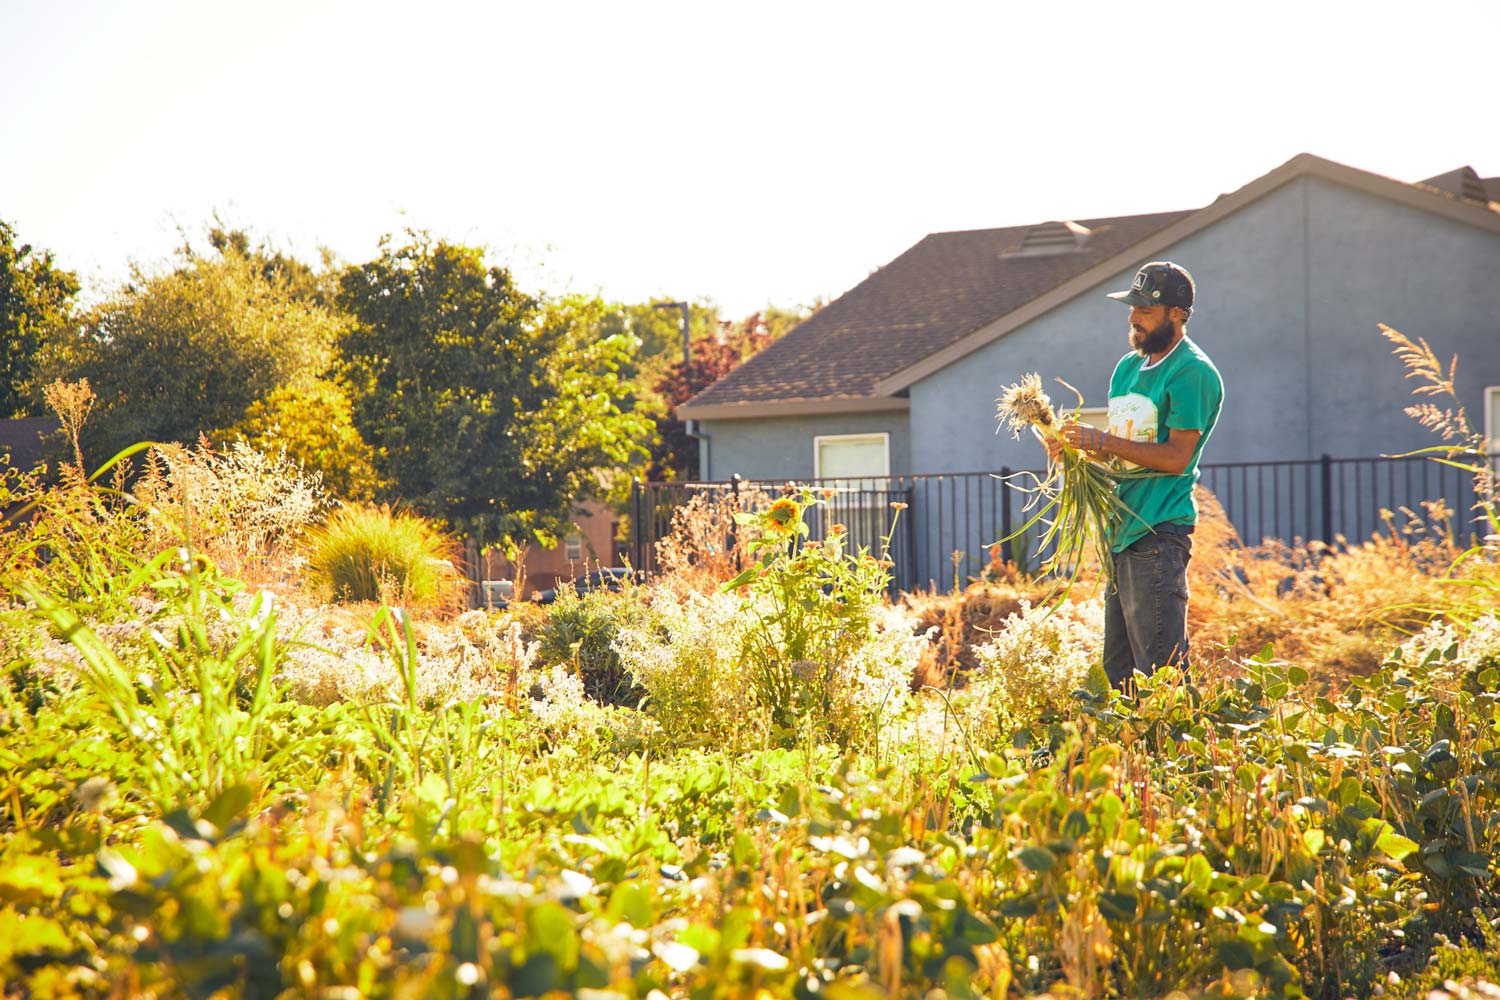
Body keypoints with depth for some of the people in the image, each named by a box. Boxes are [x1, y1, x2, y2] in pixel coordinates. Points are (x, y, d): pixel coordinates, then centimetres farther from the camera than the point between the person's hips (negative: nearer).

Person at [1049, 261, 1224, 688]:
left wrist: (1103, 441, -16)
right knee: (1118, 669, 9)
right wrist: (1079, 449, 5)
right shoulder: (1128, 367, 19)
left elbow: (1176, 457, -15)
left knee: (1160, 662, -11)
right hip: (1122, 530, 9)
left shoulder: (1193, 373, -8)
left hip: (1159, 529, -9)